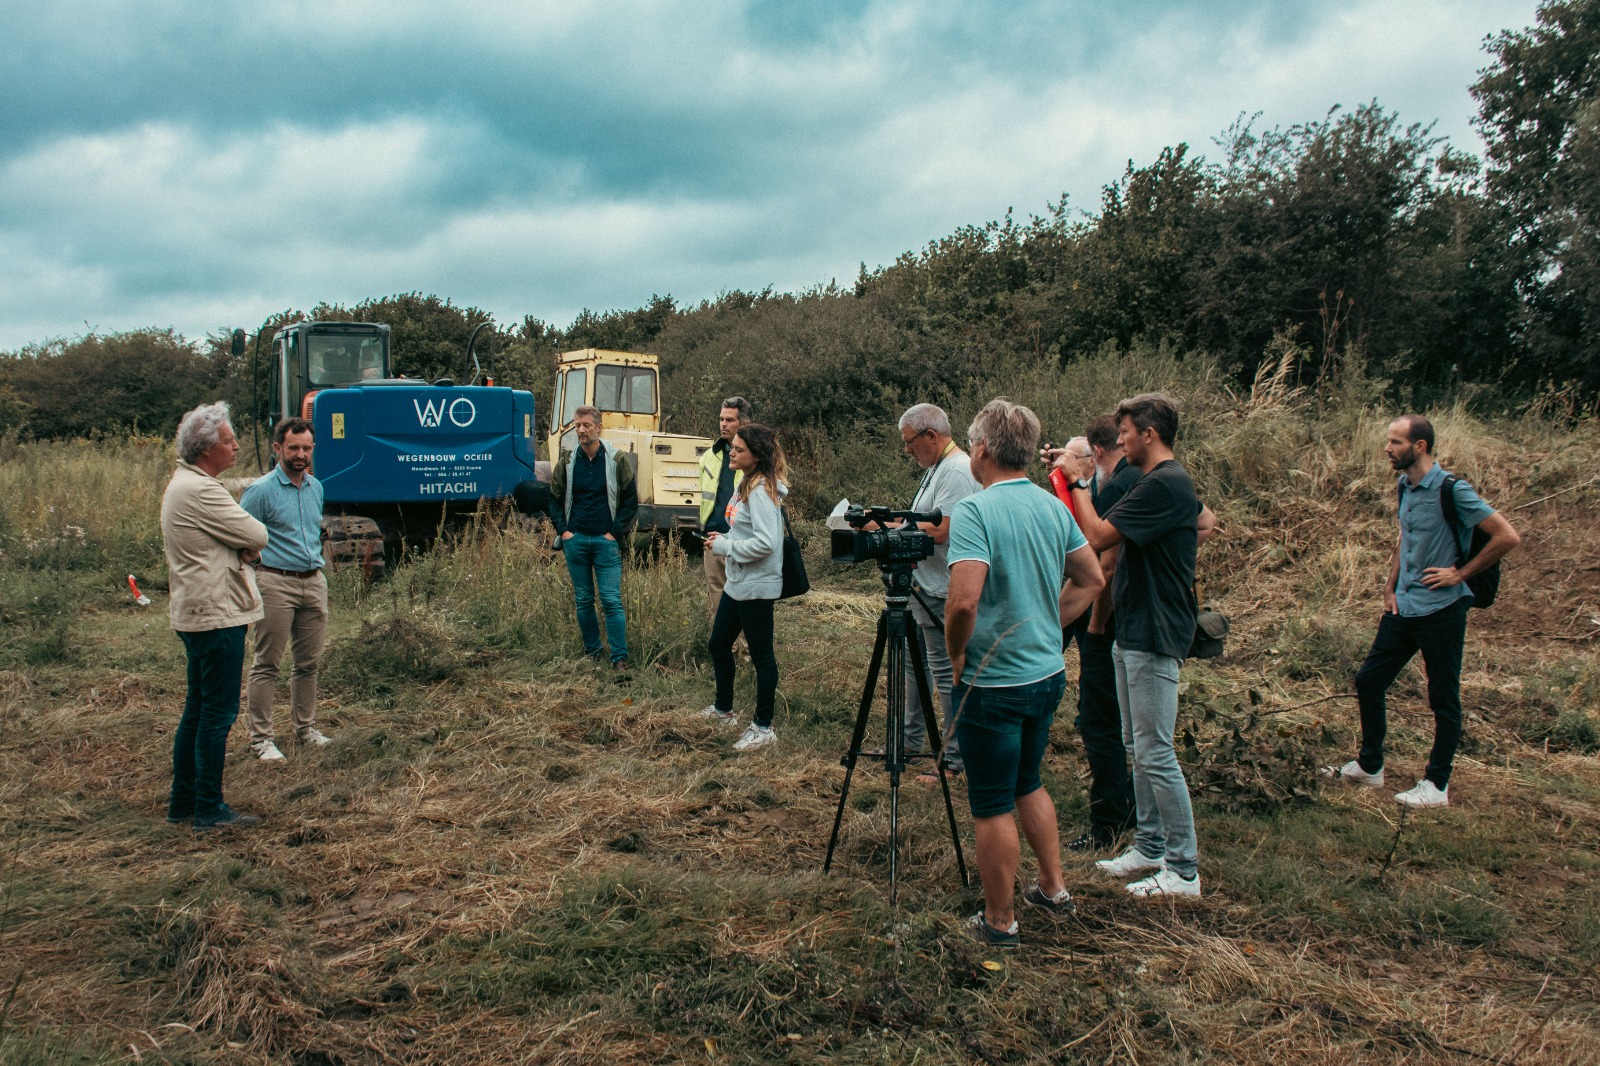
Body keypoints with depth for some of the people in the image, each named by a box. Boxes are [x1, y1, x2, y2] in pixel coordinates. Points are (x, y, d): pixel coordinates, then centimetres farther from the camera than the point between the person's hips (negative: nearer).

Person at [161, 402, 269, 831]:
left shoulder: (182, 484, 16)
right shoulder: (200, 491, -19)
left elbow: (248, 540, 14)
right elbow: (257, 535, -17)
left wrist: (244, 548, -6)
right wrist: (248, 544, 3)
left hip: (195, 614, 11)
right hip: (217, 614, -11)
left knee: (197, 709, 16)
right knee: (219, 712, -4)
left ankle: (182, 802, 25)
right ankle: (209, 809, 3)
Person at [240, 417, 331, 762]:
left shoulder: (316, 488, 12)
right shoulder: (261, 490, -9)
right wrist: (259, 568, -9)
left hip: (314, 582, 6)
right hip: (276, 583, -6)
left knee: (309, 662, 12)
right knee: (267, 664, -1)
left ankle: (306, 727, 24)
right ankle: (261, 737, 5)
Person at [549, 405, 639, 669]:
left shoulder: (616, 460, -3)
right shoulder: (567, 461, 4)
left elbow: (631, 501, 0)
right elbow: (555, 499, 13)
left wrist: (615, 533, -6)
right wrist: (563, 530, 2)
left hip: (606, 540, -3)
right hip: (575, 540, 3)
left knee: (611, 601, -6)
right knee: (583, 600, 10)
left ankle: (620, 658, -2)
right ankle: (592, 651, 22)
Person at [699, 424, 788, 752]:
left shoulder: (761, 491, -20)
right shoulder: (747, 485, 10)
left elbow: (766, 543, -28)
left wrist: (724, 547, -18)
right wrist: (723, 538, 3)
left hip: (757, 586, -11)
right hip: (737, 583, 11)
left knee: (761, 655, 1)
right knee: (718, 645, 21)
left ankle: (763, 728, 12)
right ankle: (723, 708, 39)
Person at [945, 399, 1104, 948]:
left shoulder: (974, 510, -20)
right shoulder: (1053, 506, 3)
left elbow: (964, 600, -30)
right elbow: (1091, 578, 13)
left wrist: (956, 655, -13)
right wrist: (1047, 624, 13)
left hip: (994, 682, -8)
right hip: (1048, 672, 8)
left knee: (992, 804, 6)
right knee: (1027, 783, 26)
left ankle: (1000, 921, 18)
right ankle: (1053, 887, 36)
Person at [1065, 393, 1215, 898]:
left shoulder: (1163, 484, -18)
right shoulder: (1167, 481, 13)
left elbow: (1098, 535, -20)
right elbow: (1207, 523, 29)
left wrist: (1080, 483, -8)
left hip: (1154, 635, -11)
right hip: (1132, 631, 11)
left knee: (1155, 752, -6)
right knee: (1139, 746, 16)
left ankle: (1183, 870, 2)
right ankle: (1150, 847, 27)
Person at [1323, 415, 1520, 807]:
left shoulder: (1452, 491, -17)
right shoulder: (1405, 487, 7)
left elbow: (1508, 537, -18)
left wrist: (1460, 573, -14)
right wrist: (1390, 587, 13)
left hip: (1441, 612, -8)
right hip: (1403, 608, 8)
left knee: (1443, 701, 5)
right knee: (1368, 681, 11)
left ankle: (1437, 785, 17)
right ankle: (1369, 766, 26)